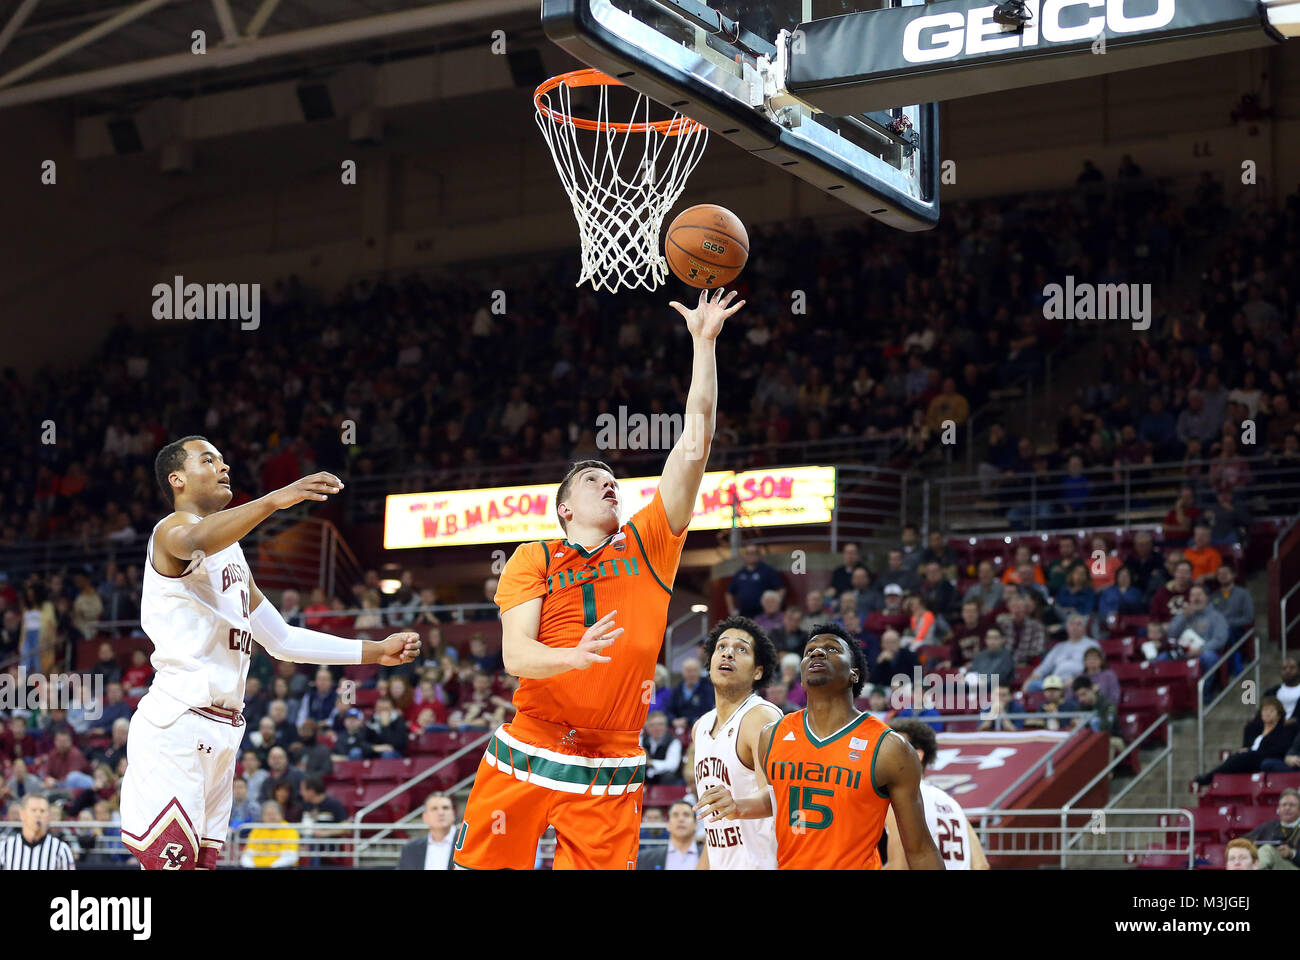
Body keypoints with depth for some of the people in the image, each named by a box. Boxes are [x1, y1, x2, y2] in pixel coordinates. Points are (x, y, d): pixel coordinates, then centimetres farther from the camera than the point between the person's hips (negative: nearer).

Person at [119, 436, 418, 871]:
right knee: (169, 857, -17)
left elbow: (282, 639, 28)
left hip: (222, 732, 9)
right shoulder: (172, 529, -4)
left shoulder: (232, 551, 25)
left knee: (201, 859, 5)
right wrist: (275, 499, -46)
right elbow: (196, 540, -32)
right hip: (177, 724, -9)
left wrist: (375, 651, 23)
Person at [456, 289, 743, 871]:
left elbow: (696, 439, 5)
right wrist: (574, 656, -26)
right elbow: (515, 654, -6)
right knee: (483, 865, -1)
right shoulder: (533, 559, 8)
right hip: (529, 753, -1)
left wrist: (704, 343, 3)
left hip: (609, 773, 1)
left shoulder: (649, 544, 11)